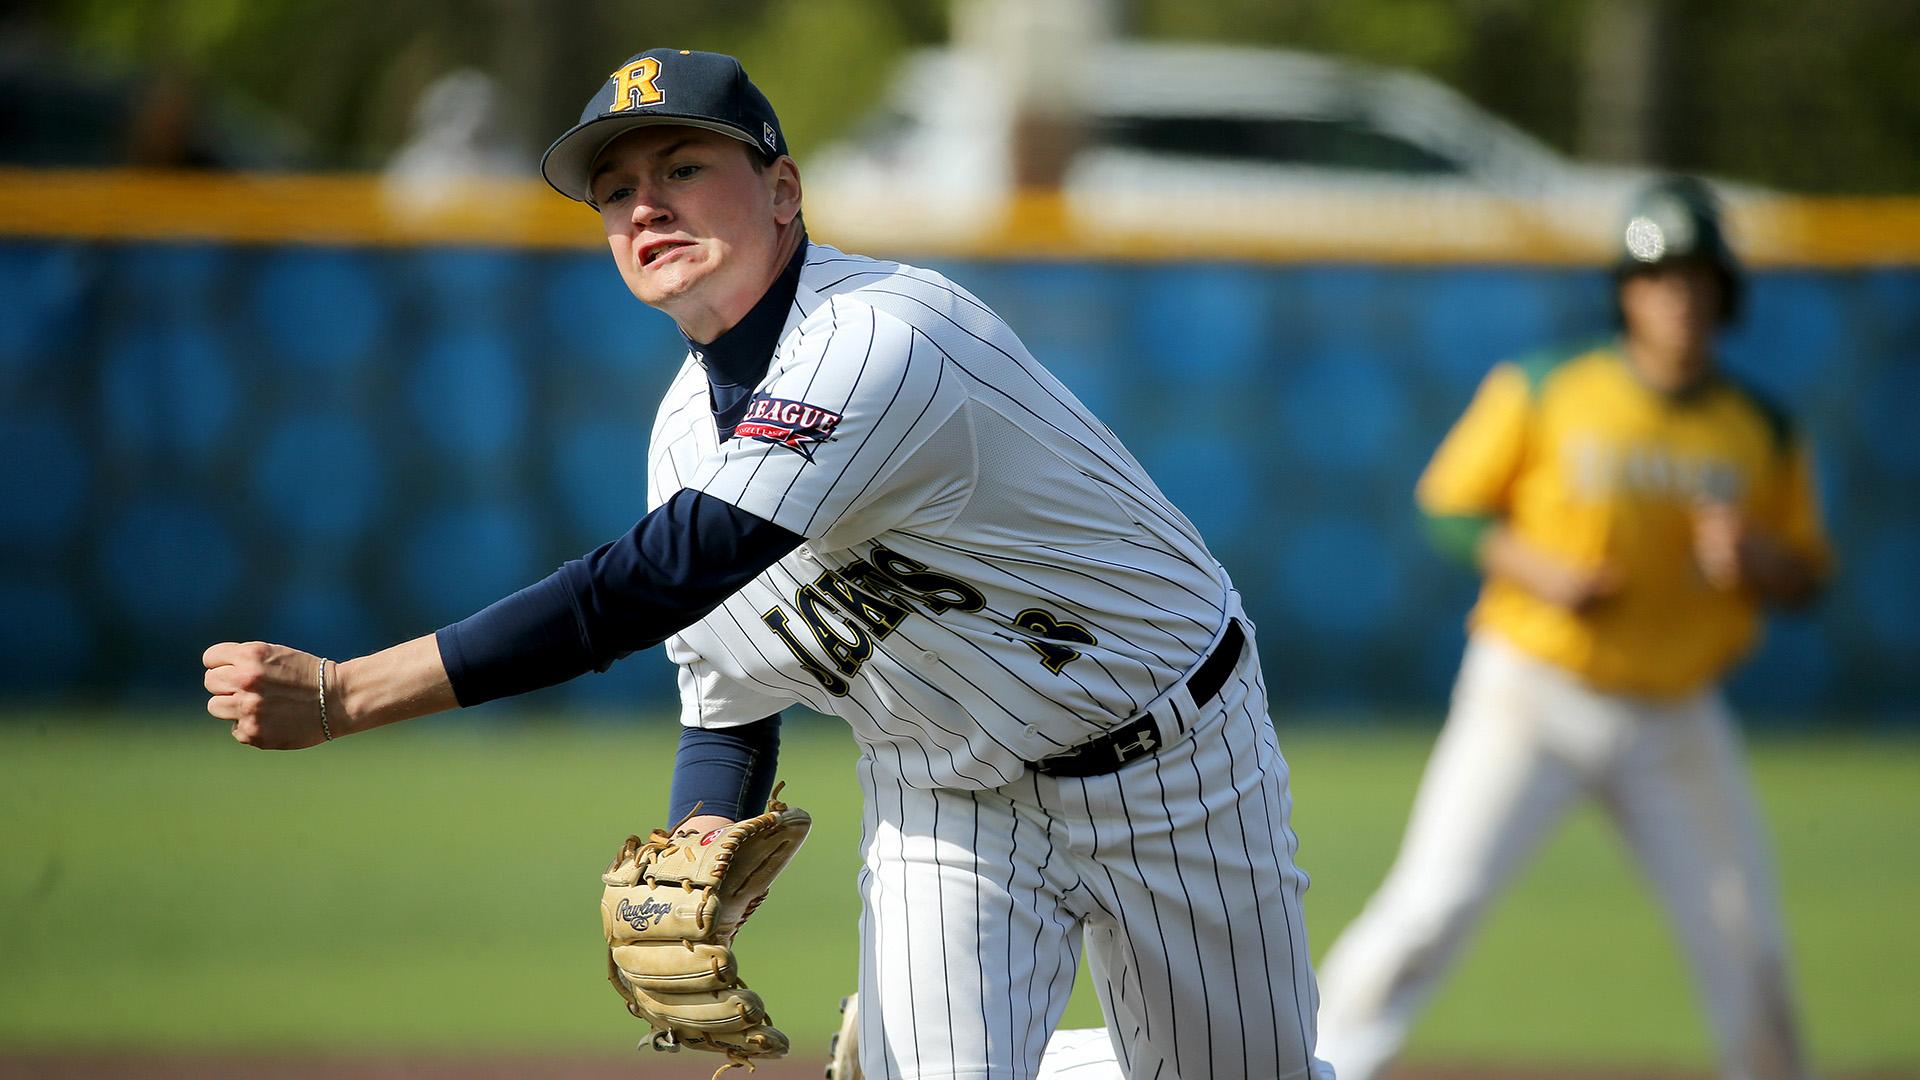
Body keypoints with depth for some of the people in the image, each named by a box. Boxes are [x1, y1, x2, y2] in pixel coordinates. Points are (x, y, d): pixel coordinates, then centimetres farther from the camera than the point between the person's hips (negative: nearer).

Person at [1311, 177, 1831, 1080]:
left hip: (1677, 723, 3)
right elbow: (1448, 504, 0)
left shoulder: (1762, 434, 4)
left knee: (1746, 953, 3)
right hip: (1530, 697, -3)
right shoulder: (1542, 391, -4)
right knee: (1432, 904, -13)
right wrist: (1535, 568, -16)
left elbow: (1806, 576, 9)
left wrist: (1755, 562, -14)